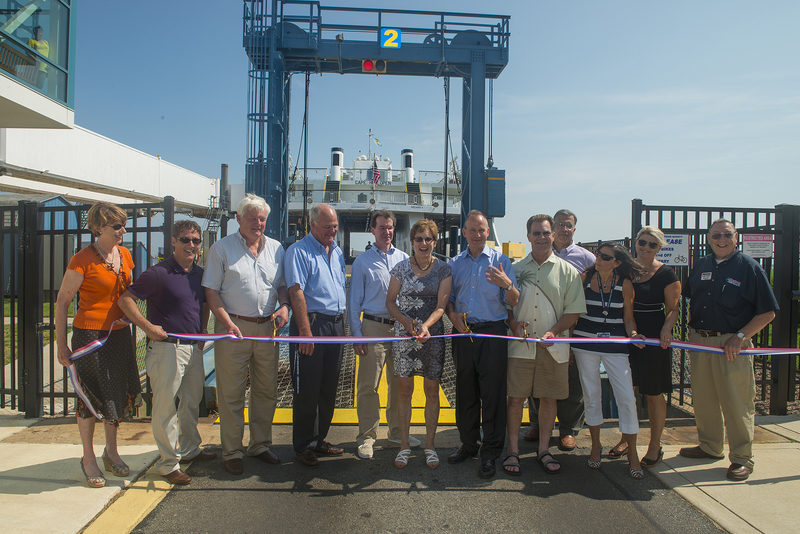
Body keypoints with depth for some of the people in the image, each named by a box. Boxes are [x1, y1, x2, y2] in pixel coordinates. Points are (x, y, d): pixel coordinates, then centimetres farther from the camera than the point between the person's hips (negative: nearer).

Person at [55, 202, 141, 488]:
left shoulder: (124, 254, 6)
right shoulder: (83, 260, -13)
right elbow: (62, 302, -10)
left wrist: (135, 321, 16)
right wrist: (61, 345, -11)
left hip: (120, 333, 6)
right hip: (90, 333, -6)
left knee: (117, 392, 14)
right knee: (91, 395, 4)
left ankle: (111, 452, 31)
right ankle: (88, 458, 22)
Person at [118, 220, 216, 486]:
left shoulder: (200, 273, 9)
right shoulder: (159, 273, -13)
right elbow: (125, 299, -12)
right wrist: (148, 327, -17)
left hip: (194, 347, 8)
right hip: (167, 347, -7)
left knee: (192, 401, 19)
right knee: (166, 405, 1)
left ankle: (189, 449, 37)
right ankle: (168, 463, 13)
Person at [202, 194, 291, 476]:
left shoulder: (276, 248, 11)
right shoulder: (222, 248, 0)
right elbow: (211, 291, -3)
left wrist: (284, 306, -4)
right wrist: (227, 323, -14)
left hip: (267, 327, 4)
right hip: (234, 327, -4)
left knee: (266, 391, 11)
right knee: (231, 393, 3)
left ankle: (260, 445, 27)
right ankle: (232, 452, 17)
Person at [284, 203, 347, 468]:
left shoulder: (337, 252, 16)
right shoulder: (298, 251, -7)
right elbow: (296, 292, -15)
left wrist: (342, 325, 15)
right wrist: (305, 332, -20)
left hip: (336, 325, 7)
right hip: (311, 324, -7)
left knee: (329, 389, 13)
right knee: (307, 390, 1)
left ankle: (319, 439, 27)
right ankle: (302, 446, 15)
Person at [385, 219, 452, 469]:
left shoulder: (444, 269, 1)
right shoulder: (401, 268, 2)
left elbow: (441, 305, -5)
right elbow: (390, 301, 5)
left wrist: (426, 325, -22)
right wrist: (406, 321, -12)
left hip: (433, 333, 0)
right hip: (404, 333, 0)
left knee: (432, 390, 7)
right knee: (404, 390, 3)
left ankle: (430, 444, 21)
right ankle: (404, 444, 17)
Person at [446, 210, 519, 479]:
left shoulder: (501, 261, 2)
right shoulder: (455, 263, 11)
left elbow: (513, 302, -1)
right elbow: (448, 298, 16)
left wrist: (508, 285, -23)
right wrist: (453, 316, -4)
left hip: (493, 333, -3)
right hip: (464, 333, 3)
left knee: (492, 393, -1)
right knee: (465, 392, 10)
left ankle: (490, 452, 10)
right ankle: (468, 444, 25)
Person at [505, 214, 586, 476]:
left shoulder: (567, 271, 5)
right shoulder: (516, 268, 8)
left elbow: (574, 310, 2)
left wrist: (554, 331, -12)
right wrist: (514, 325, -8)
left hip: (554, 347, 0)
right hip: (521, 345, 0)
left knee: (549, 398, 8)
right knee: (515, 397, 1)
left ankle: (544, 450, 23)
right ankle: (513, 451, 13)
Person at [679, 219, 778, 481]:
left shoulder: (749, 267, -5)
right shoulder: (700, 265, 10)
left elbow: (767, 312, -6)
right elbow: (690, 301, 20)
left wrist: (740, 337, -14)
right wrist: (691, 334, 10)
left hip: (732, 344, -5)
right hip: (699, 340, 5)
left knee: (736, 402, 1)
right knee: (703, 399, 14)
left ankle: (742, 457, 15)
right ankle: (710, 446, 31)